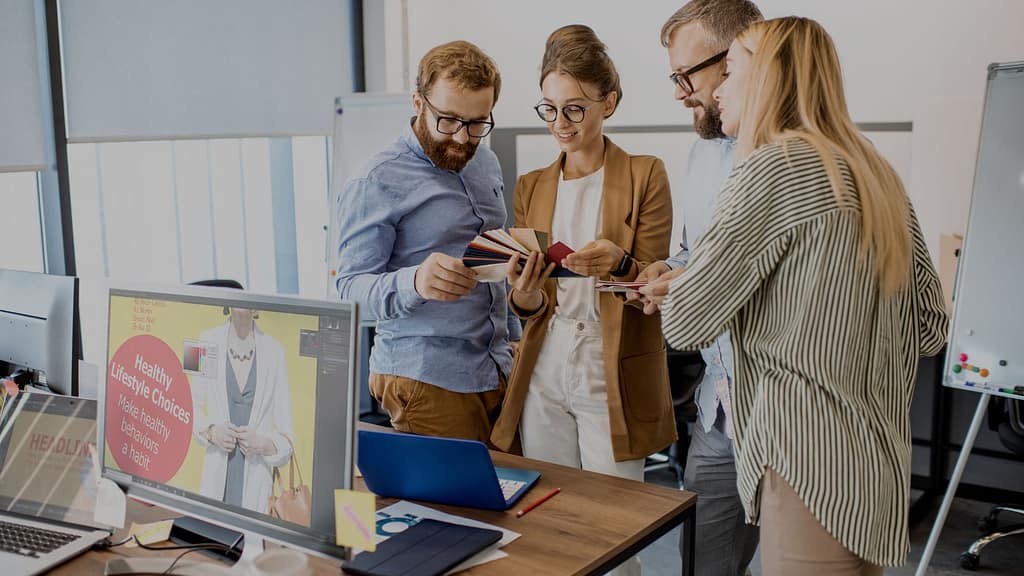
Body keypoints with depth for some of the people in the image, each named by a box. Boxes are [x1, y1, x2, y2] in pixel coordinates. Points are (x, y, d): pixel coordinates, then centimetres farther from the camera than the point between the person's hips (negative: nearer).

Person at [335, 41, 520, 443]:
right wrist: (413, 283, -34)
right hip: (428, 379, -6)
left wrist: (514, 336, 16)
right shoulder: (377, 184, -12)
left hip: (497, 369, 7)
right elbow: (351, 289, -15)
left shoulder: (485, 163, 11)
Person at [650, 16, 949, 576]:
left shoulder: (774, 167, -12)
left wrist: (672, 288, 9)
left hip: (812, 466, -9)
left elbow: (683, 323, -12)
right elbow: (930, 322, 15)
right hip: (877, 463, 9)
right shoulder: (875, 174, 12)